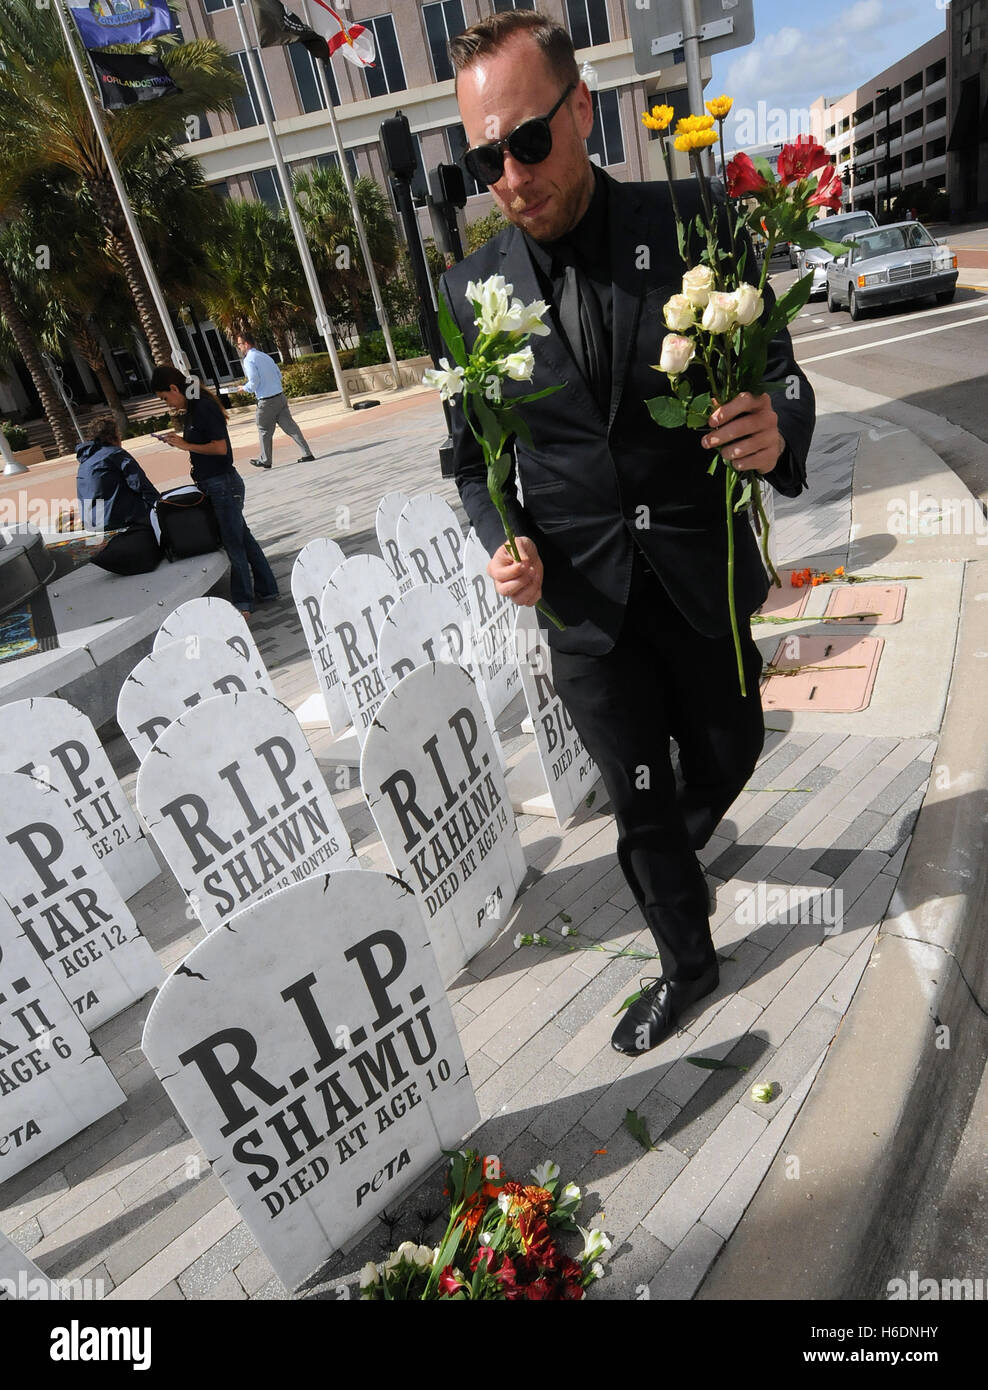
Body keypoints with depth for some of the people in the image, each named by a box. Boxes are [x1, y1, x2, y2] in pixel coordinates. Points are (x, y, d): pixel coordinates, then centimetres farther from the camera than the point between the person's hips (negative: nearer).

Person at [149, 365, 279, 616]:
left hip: (224, 484, -10)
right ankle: (266, 589, 24)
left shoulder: (204, 407, -16)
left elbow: (220, 447, -21)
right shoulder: (192, 410, 12)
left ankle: (243, 603, 5)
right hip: (214, 484, 10)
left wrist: (185, 445, -14)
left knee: (234, 543, -2)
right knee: (242, 538, 15)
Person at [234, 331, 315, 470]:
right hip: (280, 396, 7)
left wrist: (244, 388, 2)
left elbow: (254, 383, -17)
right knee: (290, 426, 5)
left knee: (264, 432, 9)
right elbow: (279, 374, 17)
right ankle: (307, 453, 0)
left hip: (266, 401, -7)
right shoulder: (265, 356, 13)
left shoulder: (249, 360, -11)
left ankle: (265, 461, 20)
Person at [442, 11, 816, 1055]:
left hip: (702, 575, 1)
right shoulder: (471, 290, -1)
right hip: (584, 598, 0)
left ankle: (675, 849, 59)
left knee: (727, 753, 20)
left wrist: (778, 431, -27)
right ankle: (685, 963, 40)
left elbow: (778, 370, -3)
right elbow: (476, 456, 6)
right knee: (639, 801, 12)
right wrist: (507, 545, -14)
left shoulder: (692, 223, -5)